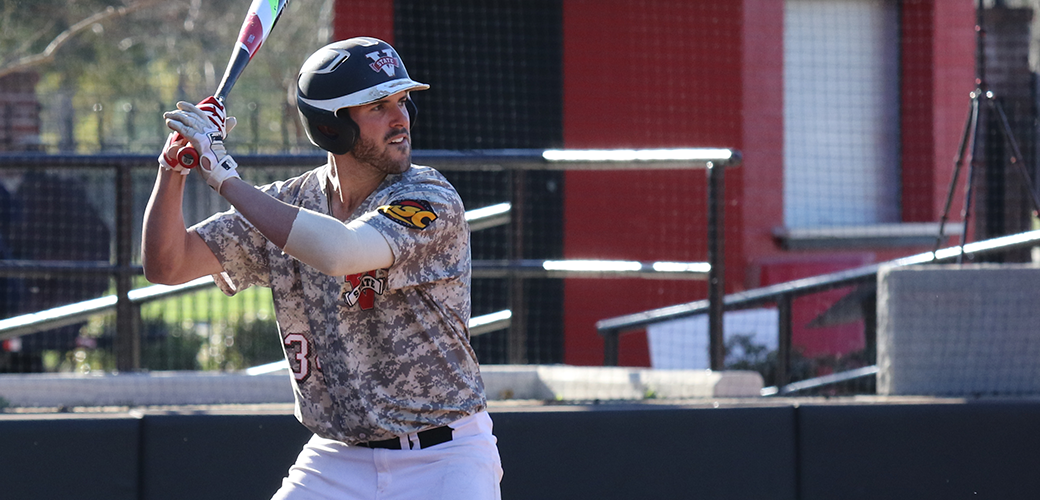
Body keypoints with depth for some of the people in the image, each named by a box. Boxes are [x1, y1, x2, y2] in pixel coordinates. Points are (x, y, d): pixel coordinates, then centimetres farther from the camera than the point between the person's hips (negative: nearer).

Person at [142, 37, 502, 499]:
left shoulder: (431, 200, -15)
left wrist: (225, 178, -27)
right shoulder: (285, 207, 2)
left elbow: (339, 253, -32)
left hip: (443, 459, -4)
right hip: (337, 460, 4)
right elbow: (166, 265, 1)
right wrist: (173, 168, -16)